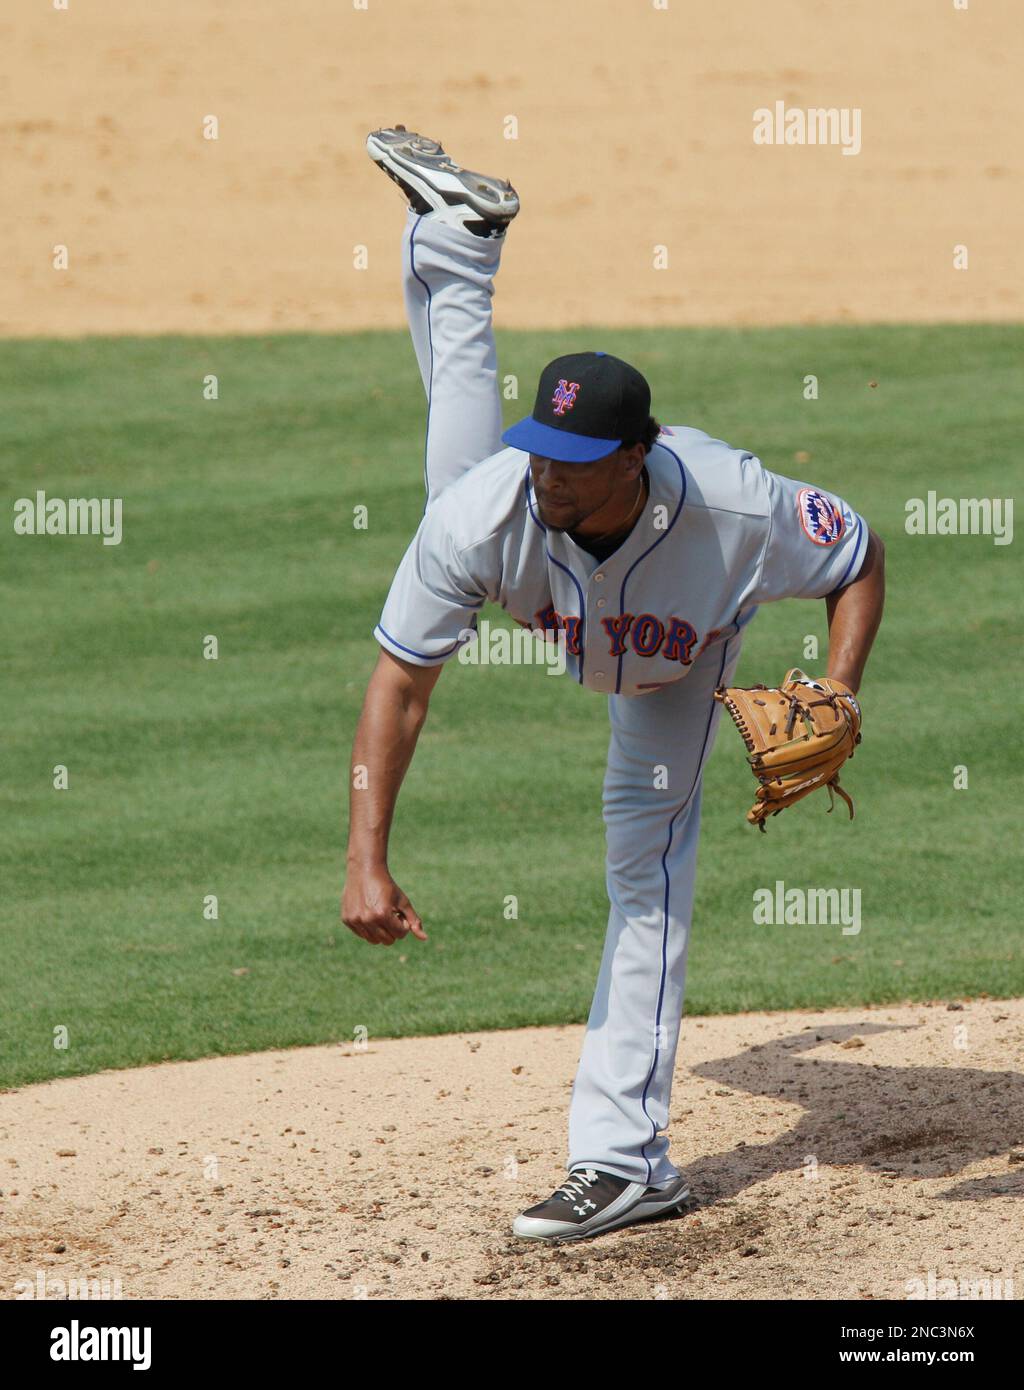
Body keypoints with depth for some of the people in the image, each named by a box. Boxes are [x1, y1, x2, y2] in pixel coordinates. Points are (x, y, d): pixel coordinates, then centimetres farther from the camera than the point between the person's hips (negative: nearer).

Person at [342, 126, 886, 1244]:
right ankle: (458, 228, 36)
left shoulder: (733, 508, -46)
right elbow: (400, 683, -38)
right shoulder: (492, 510, -44)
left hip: (681, 656, -1)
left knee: (648, 862, -6)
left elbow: (860, 559, -25)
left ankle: (623, 1154, -3)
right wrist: (365, 859, -44)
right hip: (568, 619, 1)